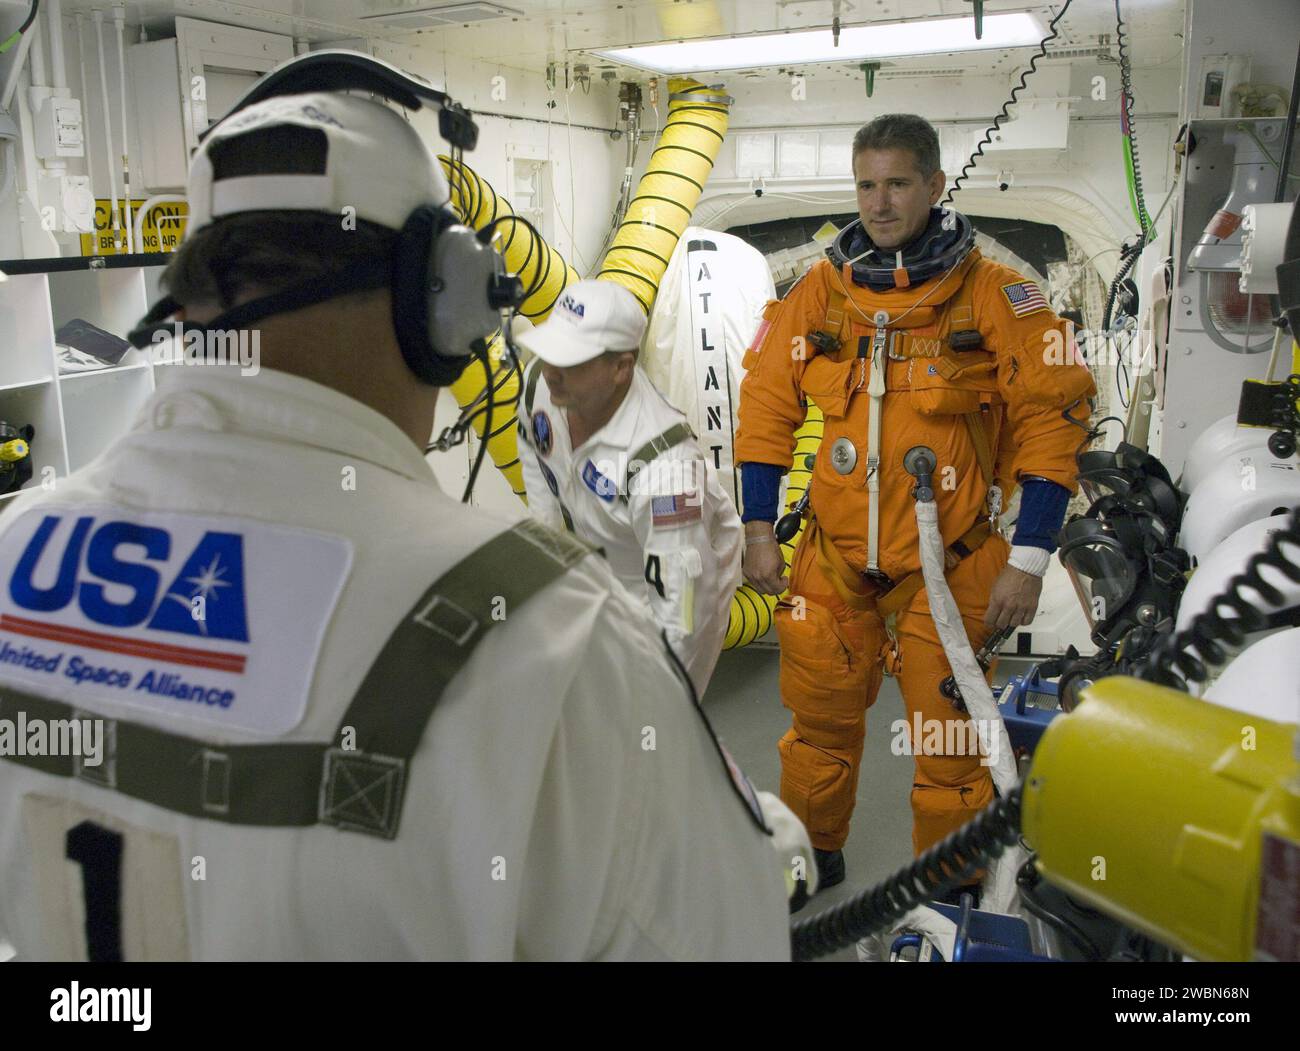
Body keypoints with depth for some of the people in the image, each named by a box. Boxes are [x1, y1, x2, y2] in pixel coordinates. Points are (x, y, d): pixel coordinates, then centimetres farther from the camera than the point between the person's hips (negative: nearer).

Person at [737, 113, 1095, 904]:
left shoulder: (995, 294, -7)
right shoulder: (822, 289, 2)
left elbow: (1053, 417, -7)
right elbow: (767, 404, 8)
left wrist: (1029, 559, -10)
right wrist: (759, 529, 5)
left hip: (948, 563, -2)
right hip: (833, 556, 3)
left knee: (948, 739, 4)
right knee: (821, 715, 13)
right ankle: (814, 856, 38)